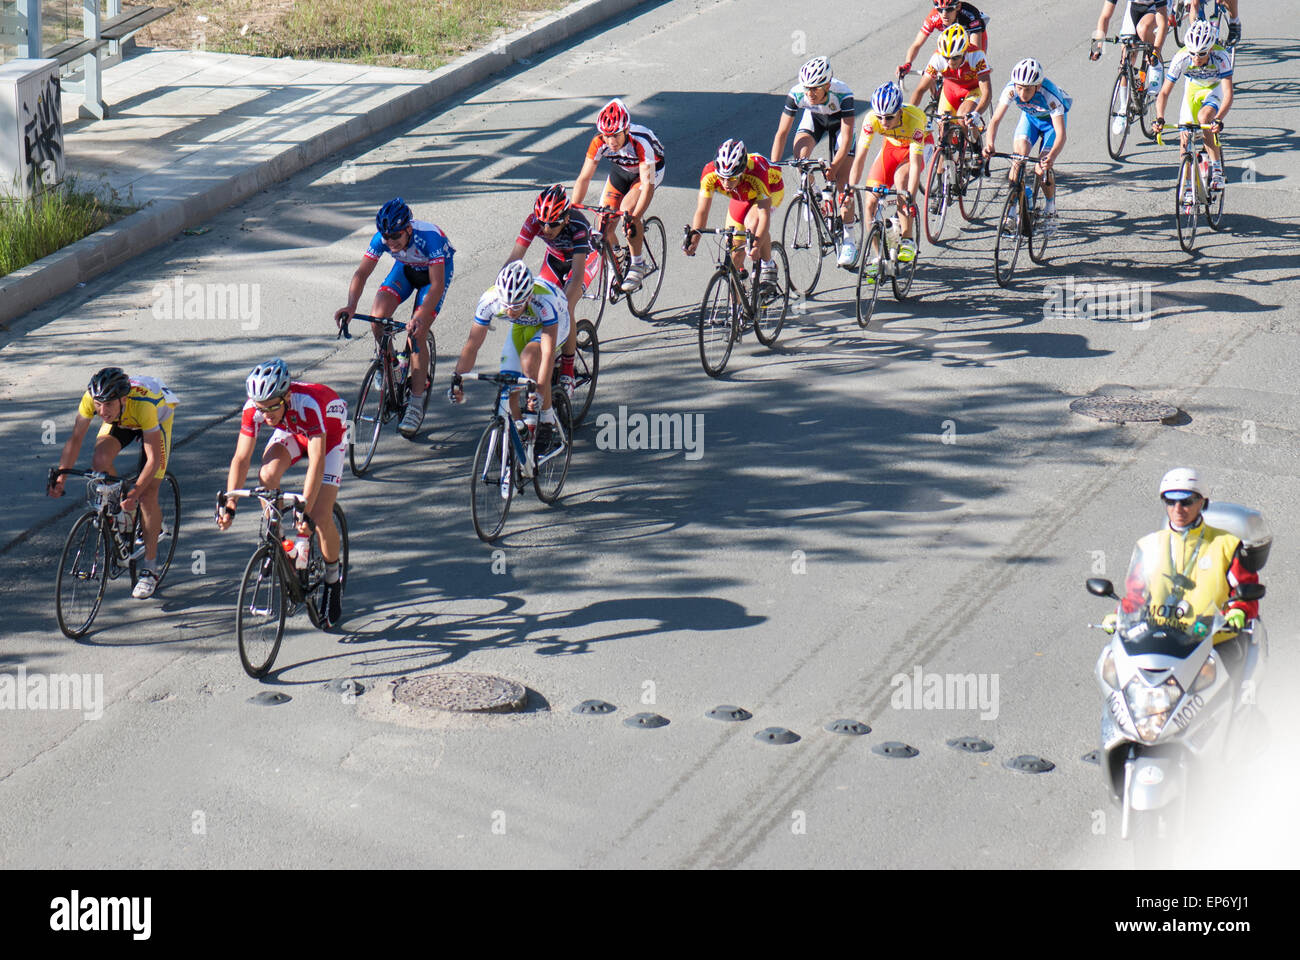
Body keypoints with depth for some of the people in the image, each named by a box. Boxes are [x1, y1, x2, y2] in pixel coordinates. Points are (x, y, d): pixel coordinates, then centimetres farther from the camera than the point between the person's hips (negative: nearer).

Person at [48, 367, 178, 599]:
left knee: (147, 495, -10)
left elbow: (153, 458, -37)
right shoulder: (91, 398, -34)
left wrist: (134, 494, -45)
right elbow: (75, 439, -22)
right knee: (100, 461, -26)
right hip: (121, 421, 4)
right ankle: (121, 512, 2)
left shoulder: (144, 404, -43)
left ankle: (149, 568, 3)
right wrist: (60, 477, -32)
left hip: (159, 416, -4)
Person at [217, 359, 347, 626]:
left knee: (321, 517, -14)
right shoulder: (253, 407, -30)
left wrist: (304, 509, -52)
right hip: (291, 432, 4)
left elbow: (316, 462, -45)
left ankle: (333, 581, 9)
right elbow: (241, 457, -25)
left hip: (329, 435, -4)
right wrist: (229, 505, -33)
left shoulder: (307, 403, -43)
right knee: (267, 476, -28)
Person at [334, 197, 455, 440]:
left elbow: (437, 285, -40)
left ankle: (416, 406, -10)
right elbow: (362, 273, -24)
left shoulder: (429, 236, -39)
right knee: (377, 316, -21)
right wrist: (351, 305, -42)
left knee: (416, 334, -18)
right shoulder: (381, 238, -27)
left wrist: (420, 317, -53)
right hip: (406, 268, 4)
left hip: (437, 269, -4)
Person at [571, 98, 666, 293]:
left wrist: (634, 218, -50)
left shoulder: (641, 142, -40)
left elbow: (647, 185, -40)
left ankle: (638, 264, -13)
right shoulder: (599, 143, -28)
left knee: (627, 210, -29)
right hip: (621, 169, 4)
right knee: (604, 221, -10)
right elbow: (584, 178, -23)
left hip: (651, 169, -4)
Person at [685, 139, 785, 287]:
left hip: (771, 189, -4)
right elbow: (702, 210, -33)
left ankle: (768, 265, -11)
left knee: (752, 222, -34)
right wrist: (694, 236, -51)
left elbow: (764, 214, -47)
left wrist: (756, 245, -61)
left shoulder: (756, 173, -44)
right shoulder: (709, 174, -34)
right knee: (735, 252, -1)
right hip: (741, 197, 4)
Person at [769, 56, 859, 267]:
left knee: (841, 182, -10)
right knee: (801, 151, -31)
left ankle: (848, 241, 0)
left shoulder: (842, 94, -38)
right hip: (813, 118, 2)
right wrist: (773, 167, -33)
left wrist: (834, 166, -45)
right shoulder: (797, 94, -32)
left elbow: (847, 137, -36)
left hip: (839, 122, -2)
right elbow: (782, 132, -27)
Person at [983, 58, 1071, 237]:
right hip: (1029, 117, 3)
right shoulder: (1011, 89, -32)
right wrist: (990, 144, -51)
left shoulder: (1050, 95, -40)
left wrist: (1051, 157, -62)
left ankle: (1051, 212, 8)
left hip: (1051, 120, -3)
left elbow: (1061, 133, -45)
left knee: (1043, 169, -16)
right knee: (1019, 154, -23)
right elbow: (995, 119, -32)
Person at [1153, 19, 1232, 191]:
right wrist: (1159, 118, -42)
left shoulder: (1221, 57, -36)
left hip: (1215, 88, -3)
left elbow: (1228, 95, -41)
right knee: (1185, 135, -10)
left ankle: (1217, 169, -19)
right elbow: (1164, 92, -26)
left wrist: (1218, 120, -56)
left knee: (1204, 117, -31)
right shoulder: (1181, 58, -31)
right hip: (1192, 88, 3)